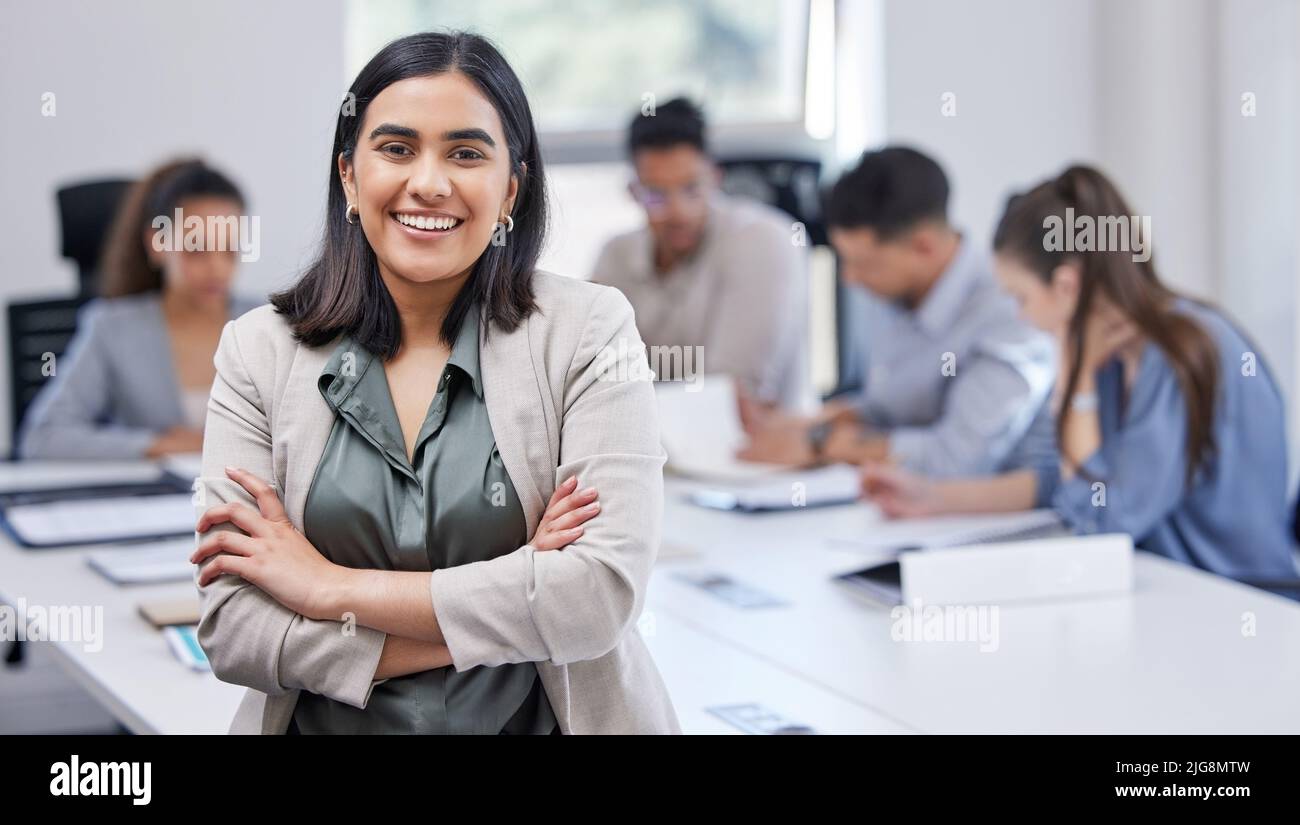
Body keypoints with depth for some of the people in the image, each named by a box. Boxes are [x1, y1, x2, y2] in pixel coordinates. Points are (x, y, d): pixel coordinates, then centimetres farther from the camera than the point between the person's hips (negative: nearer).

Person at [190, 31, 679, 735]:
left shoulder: (588, 331, -2)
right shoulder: (257, 351, 2)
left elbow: (605, 590, -13)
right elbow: (229, 626, -6)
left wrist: (332, 589, -11)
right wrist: (507, 612, -13)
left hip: (539, 720, 0)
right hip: (323, 724, 1)